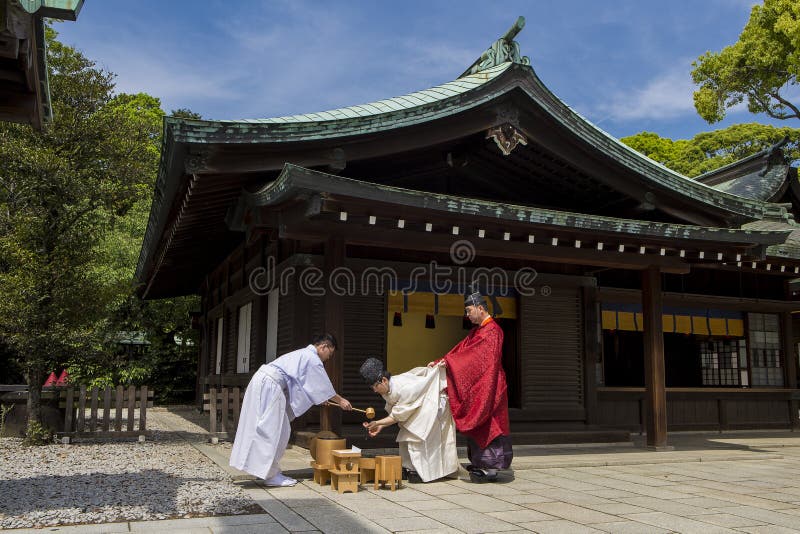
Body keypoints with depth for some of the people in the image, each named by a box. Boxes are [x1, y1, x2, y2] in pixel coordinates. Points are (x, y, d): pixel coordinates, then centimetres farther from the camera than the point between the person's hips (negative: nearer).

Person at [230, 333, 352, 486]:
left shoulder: (304, 354, 23)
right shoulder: (312, 358, -7)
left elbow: (308, 385, 36)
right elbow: (324, 385, 1)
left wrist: (321, 399, 43)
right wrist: (340, 400, 15)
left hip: (261, 381, 10)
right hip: (269, 385, -10)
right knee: (274, 431, -4)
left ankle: (271, 472, 19)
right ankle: (270, 474, 0)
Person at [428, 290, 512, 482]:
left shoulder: (491, 331, -14)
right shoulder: (477, 330, 16)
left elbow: (475, 354, -22)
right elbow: (461, 348, 12)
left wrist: (448, 361, -23)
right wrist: (440, 362, 3)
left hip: (488, 387, -9)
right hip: (475, 386, 9)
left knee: (487, 424, -7)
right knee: (477, 424, 11)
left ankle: (490, 468, -3)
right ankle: (480, 463, 18)